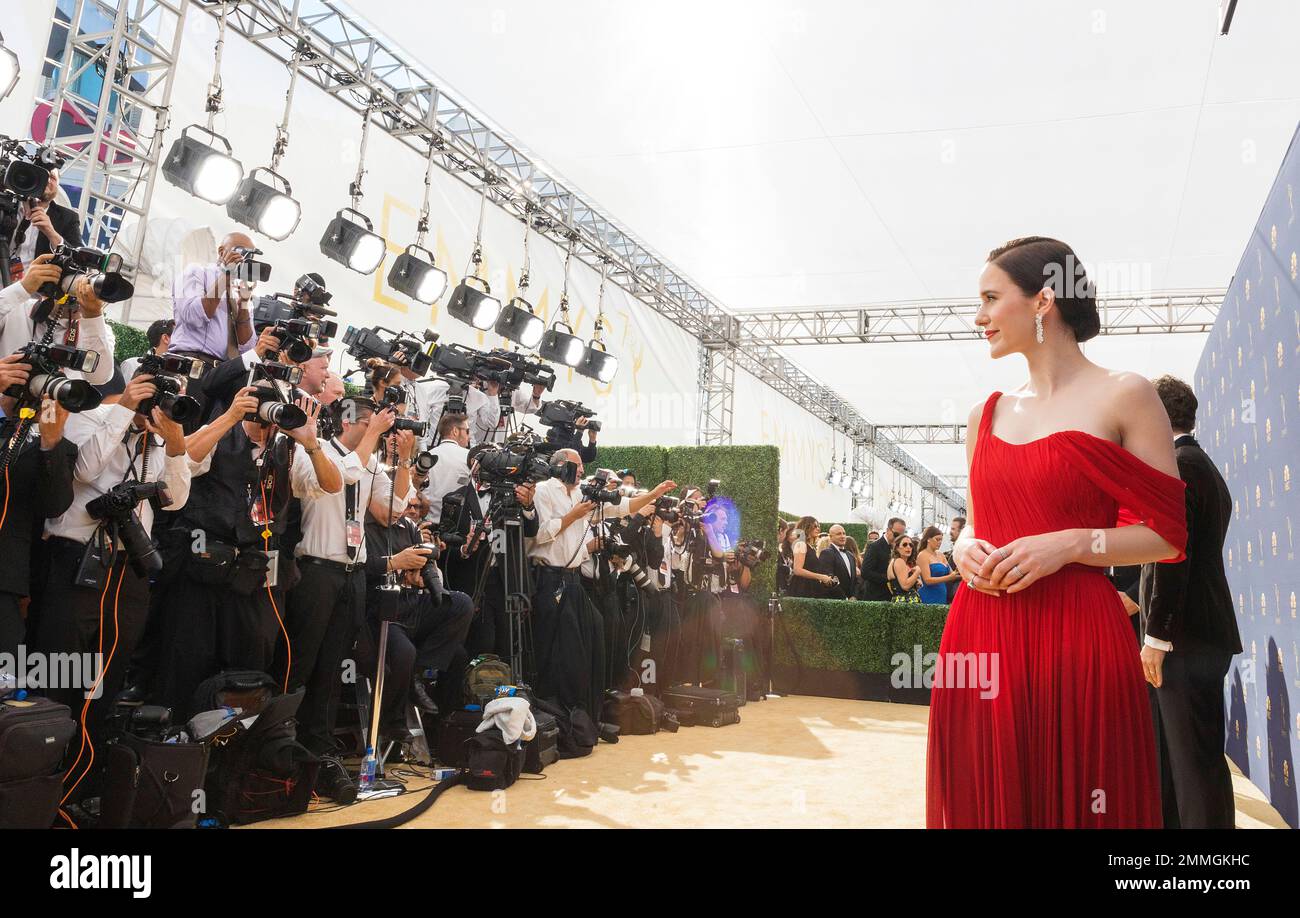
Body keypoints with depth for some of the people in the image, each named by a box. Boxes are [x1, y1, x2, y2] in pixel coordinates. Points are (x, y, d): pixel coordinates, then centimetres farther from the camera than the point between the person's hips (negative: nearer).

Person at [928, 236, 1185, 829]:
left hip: (1078, 637, -5)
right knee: (987, 803, 10)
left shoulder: (1123, 397, -1)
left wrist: (1071, 543, -16)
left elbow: (1167, 535, -3)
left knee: (1074, 802, 2)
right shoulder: (987, 415, 14)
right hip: (981, 639, 5)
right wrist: (965, 548, 0)